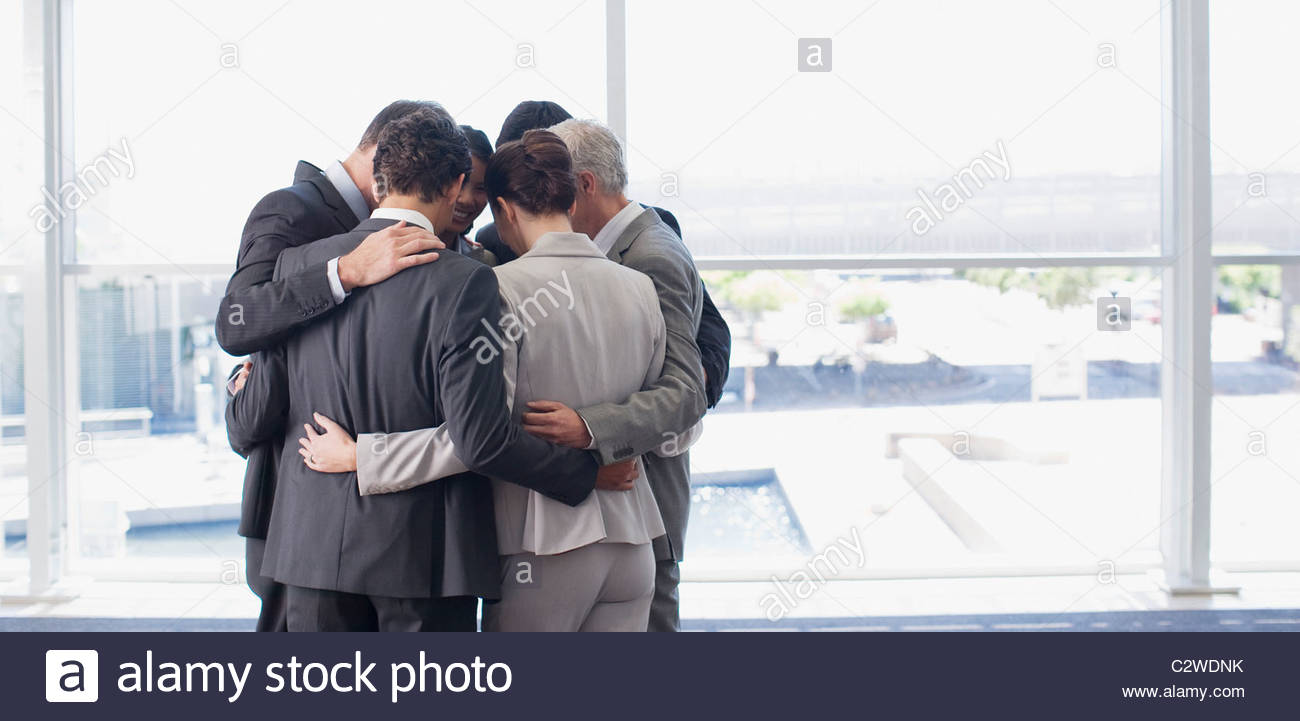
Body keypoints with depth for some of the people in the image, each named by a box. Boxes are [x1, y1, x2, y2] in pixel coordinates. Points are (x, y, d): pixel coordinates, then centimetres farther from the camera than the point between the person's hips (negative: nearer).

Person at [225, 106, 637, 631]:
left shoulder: (297, 265, 0)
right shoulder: (463, 282, -13)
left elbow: (253, 420, 4)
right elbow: (481, 440, -17)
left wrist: (241, 392, 27)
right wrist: (588, 473, -4)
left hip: (315, 543, 4)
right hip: (426, 552, -4)